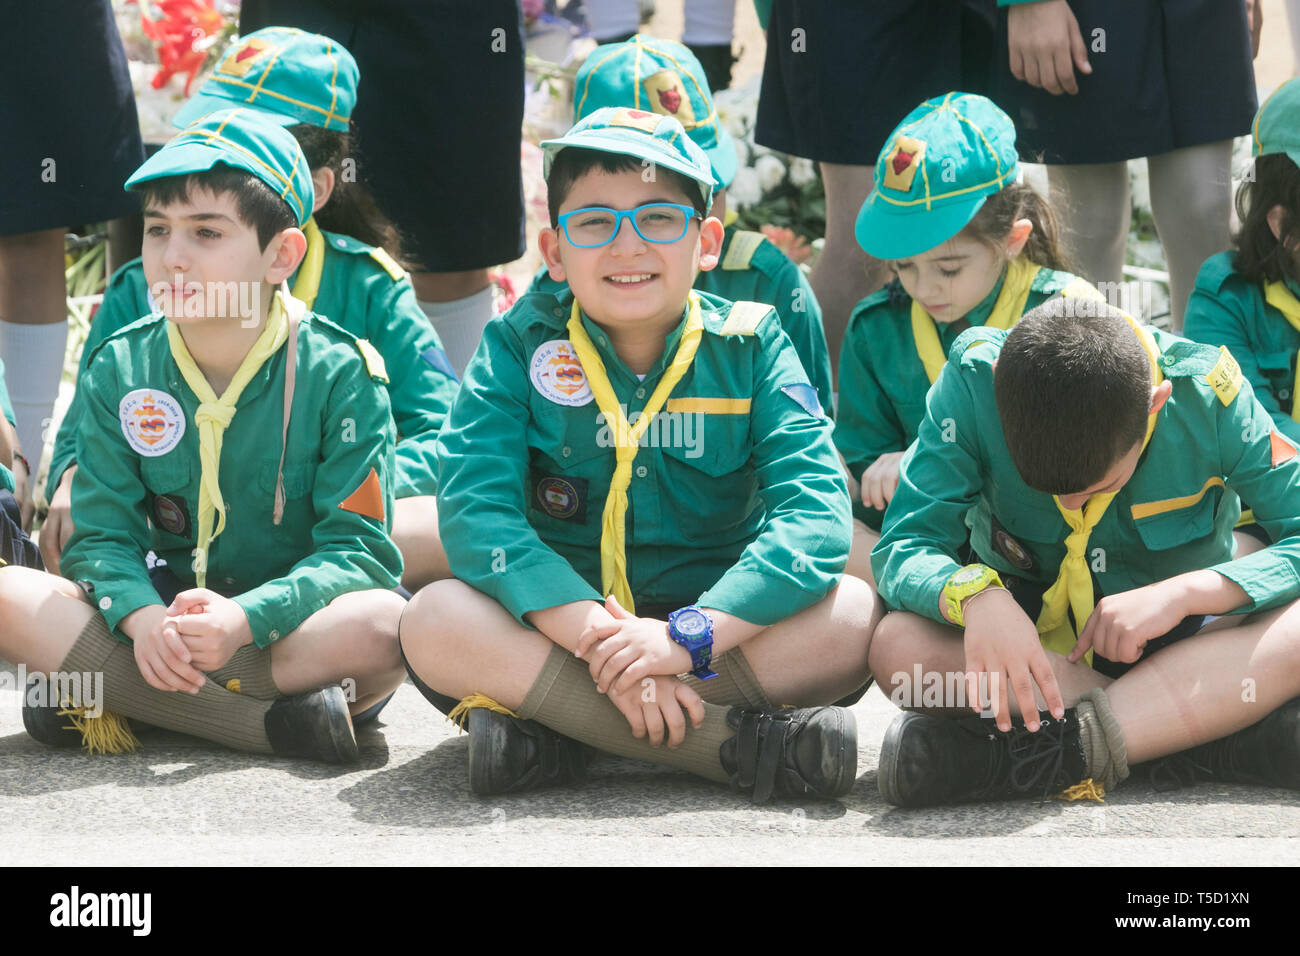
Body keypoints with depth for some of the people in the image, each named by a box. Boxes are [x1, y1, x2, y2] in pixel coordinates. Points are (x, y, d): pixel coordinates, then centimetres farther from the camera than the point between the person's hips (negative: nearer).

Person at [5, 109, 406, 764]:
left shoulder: (339, 375, -9)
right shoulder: (119, 371, 1)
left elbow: (357, 550, -14)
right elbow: (102, 534, -2)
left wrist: (246, 618, -32)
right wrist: (142, 617, -26)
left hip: (289, 627, -3)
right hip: (164, 614, 3)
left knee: (382, 625, -36)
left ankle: (108, 701, -28)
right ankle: (278, 721, -28)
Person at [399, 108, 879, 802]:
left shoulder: (749, 346, -1)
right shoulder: (520, 346, -1)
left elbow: (817, 518, -15)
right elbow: (475, 512, -17)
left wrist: (692, 633, -30)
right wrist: (597, 639, -31)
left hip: (723, 625, 0)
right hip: (556, 627, 0)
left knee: (854, 614, -27)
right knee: (435, 621, -30)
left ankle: (556, 737, -27)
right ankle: (741, 746, -31)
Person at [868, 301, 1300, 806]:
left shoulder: (1208, 392, -20)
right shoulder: (973, 381, -19)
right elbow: (903, 547, -20)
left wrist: (1187, 591, -32)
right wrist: (973, 594, -41)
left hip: (1174, 643, -1)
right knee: (897, 646, -33)